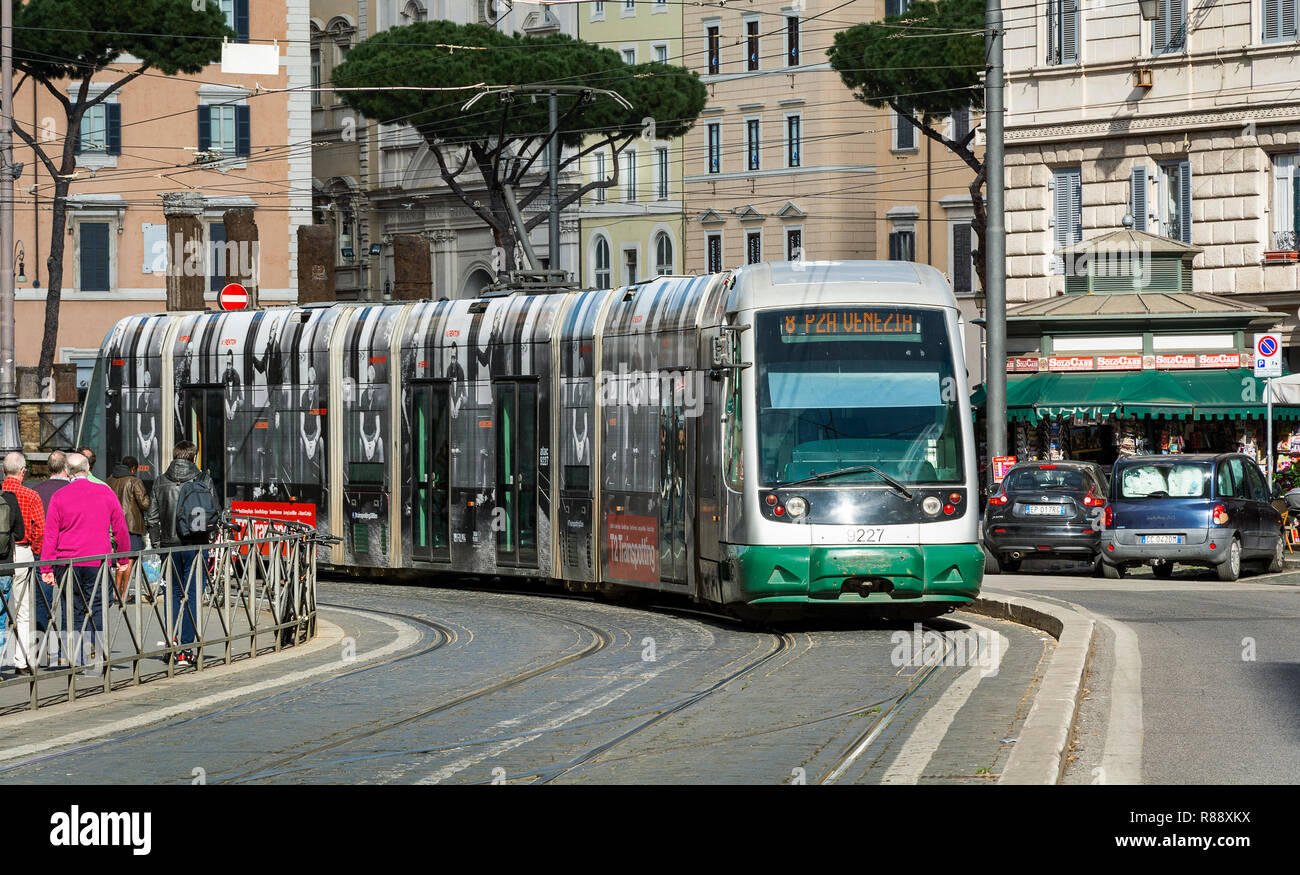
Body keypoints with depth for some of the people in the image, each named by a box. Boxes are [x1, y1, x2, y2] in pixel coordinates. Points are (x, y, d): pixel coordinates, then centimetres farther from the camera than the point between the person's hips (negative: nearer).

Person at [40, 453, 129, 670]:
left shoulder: (59, 497, -1)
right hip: (97, 561, 0)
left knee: (74, 610, 6)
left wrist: (47, 568, 2)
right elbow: (120, 528, 9)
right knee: (97, 607, 4)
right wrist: (123, 558, 21)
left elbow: (50, 535, -1)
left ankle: (76, 660, 4)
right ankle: (100, 658, -2)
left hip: (67, 562, 0)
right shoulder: (105, 493, 2)